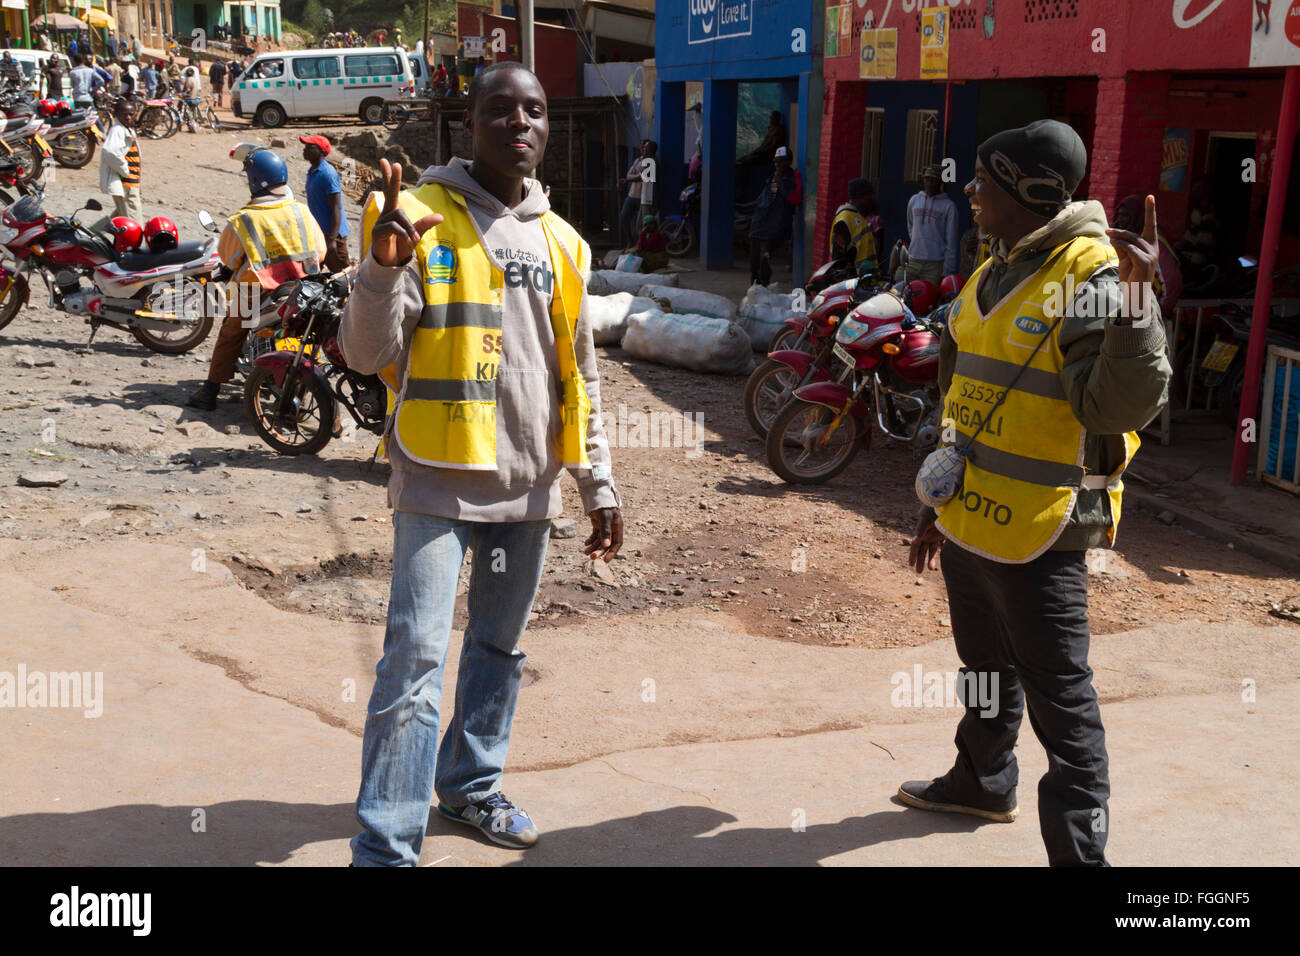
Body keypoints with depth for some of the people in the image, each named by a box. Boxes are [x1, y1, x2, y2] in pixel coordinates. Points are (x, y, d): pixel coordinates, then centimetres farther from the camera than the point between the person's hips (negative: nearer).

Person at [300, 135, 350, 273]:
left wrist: (332, 239, -27)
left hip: (333, 232, -9)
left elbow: (336, 208, -22)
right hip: (318, 232, 9)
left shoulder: (328, 173, -18)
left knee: (341, 271, -4)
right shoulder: (312, 172, 11)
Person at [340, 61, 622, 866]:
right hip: (441, 476, -5)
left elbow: (580, 377, 16)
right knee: (417, 655, -9)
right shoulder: (422, 216, -5)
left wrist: (600, 485, 14)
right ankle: (387, 844, -2)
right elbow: (367, 354, -10)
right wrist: (384, 266, -28)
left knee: (501, 649, 15)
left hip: (529, 482, 6)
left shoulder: (561, 241, 11)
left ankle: (471, 786, 33)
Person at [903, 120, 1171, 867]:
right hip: (971, 517, 9)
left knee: (1060, 699, -2)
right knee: (986, 667, 26)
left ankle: (1080, 849, 9)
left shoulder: (1091, 278, -17)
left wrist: (1135, 301, -41)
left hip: (1038, 532, -9)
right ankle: (984, 783, 46)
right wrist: (941, 505, 22)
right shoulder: (998, 272, 11)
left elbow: (1122, 404, -28)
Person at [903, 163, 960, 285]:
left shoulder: (949, 206, -2)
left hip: (936, 264, -4)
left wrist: (947, 270, -8)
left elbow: (951, 241, -4)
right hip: (913, 261, 4)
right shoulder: (914, 200, 11)